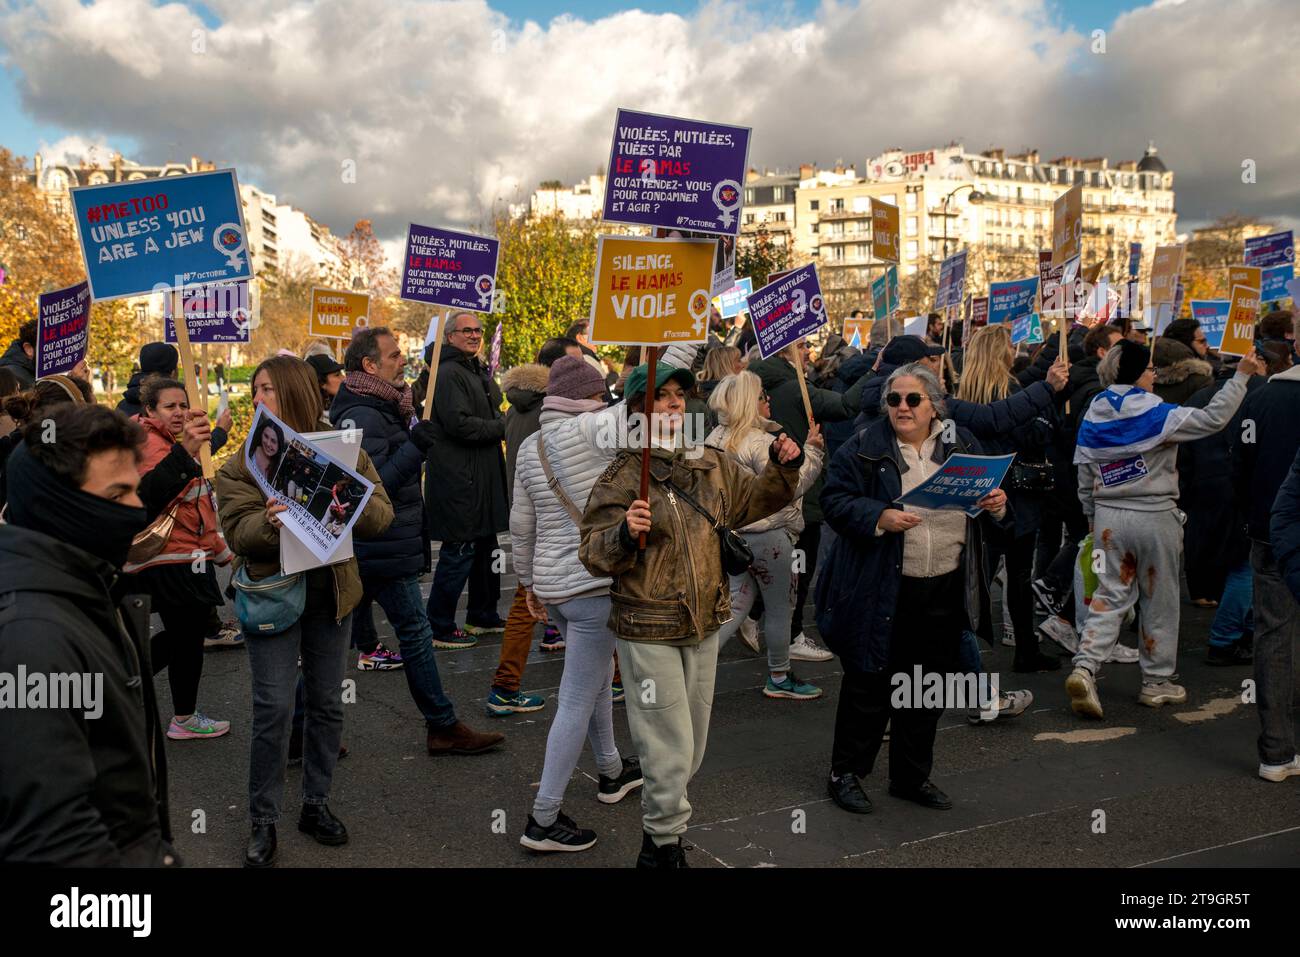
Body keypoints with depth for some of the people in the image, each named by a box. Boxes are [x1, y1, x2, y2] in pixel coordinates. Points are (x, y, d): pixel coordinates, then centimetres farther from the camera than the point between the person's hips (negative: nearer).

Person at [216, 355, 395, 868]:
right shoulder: (243, 462, -2)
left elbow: (382, 515, -5)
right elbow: (238, 533, -11)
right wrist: (270, 521, -33)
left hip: (331, 591, 2)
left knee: (327, 703, 12)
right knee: (273, 709, -2)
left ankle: (316, 804, 29)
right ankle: (263, 821, 15)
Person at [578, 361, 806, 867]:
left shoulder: (712, 463, 4)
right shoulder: (621, 476, -12)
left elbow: (752, 500, 18)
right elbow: (593, 555, -15)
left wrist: (783, 468, 1)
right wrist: (625, 535, -35)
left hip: (704, 624, 6)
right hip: (648, 631, -6)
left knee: (692, 746, 20)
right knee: (671, 751, -2)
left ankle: (661, 826, 43)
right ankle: (663, 844, 21)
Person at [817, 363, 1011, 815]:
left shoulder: (962, 445, 8)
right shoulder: (863, 448, -5)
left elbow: (988, 516, 15)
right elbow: (835, 501, -9)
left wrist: (997, 506, -7)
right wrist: (879, 518, -24)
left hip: (945, 592, 4)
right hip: (881, 593, -4)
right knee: (870, 685, 4)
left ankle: (912, 777, 31)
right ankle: (845, 773, 21)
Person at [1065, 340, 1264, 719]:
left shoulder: (1093, 417, 3)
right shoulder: (1154, 414, -13)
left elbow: (1085, 476, 6)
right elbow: (1212, 418, -15)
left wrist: (1092, 515, 18)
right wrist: (1240, 376, -6)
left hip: (1109, 516, 4)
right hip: (1154, 517, -4)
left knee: (1110, 595, 8)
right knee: (1160, 600, 9)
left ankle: (1085, 667, -11)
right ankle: (1157, 682, 19)